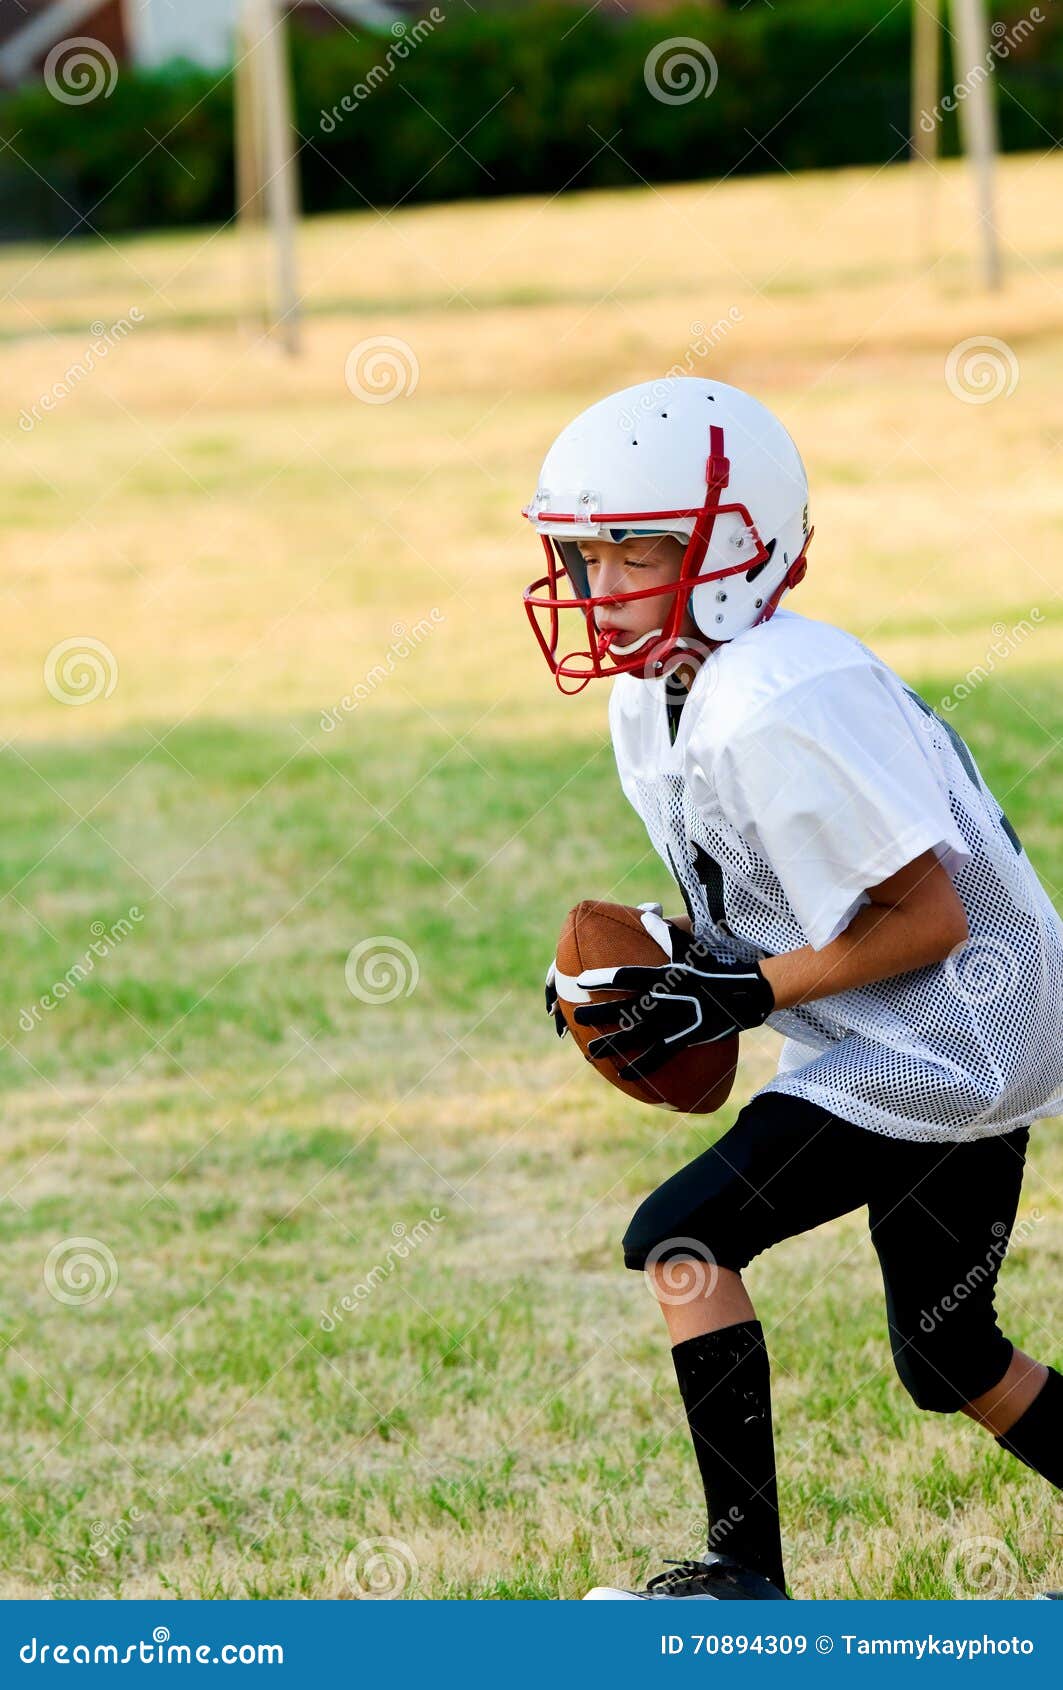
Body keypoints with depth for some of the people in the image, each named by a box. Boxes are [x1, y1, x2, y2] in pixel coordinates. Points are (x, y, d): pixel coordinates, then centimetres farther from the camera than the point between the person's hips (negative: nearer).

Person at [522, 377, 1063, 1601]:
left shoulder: (777, 709, -25)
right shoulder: (654, 699, 5)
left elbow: (931, 918, -24)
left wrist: (741, 994, -21)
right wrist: (674, 956, 0)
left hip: (943, 1037, -10)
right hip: (950, 1050, 10)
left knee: (682, 1238, -15)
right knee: (950, 1367, 17)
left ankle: (745, 1578, -13)